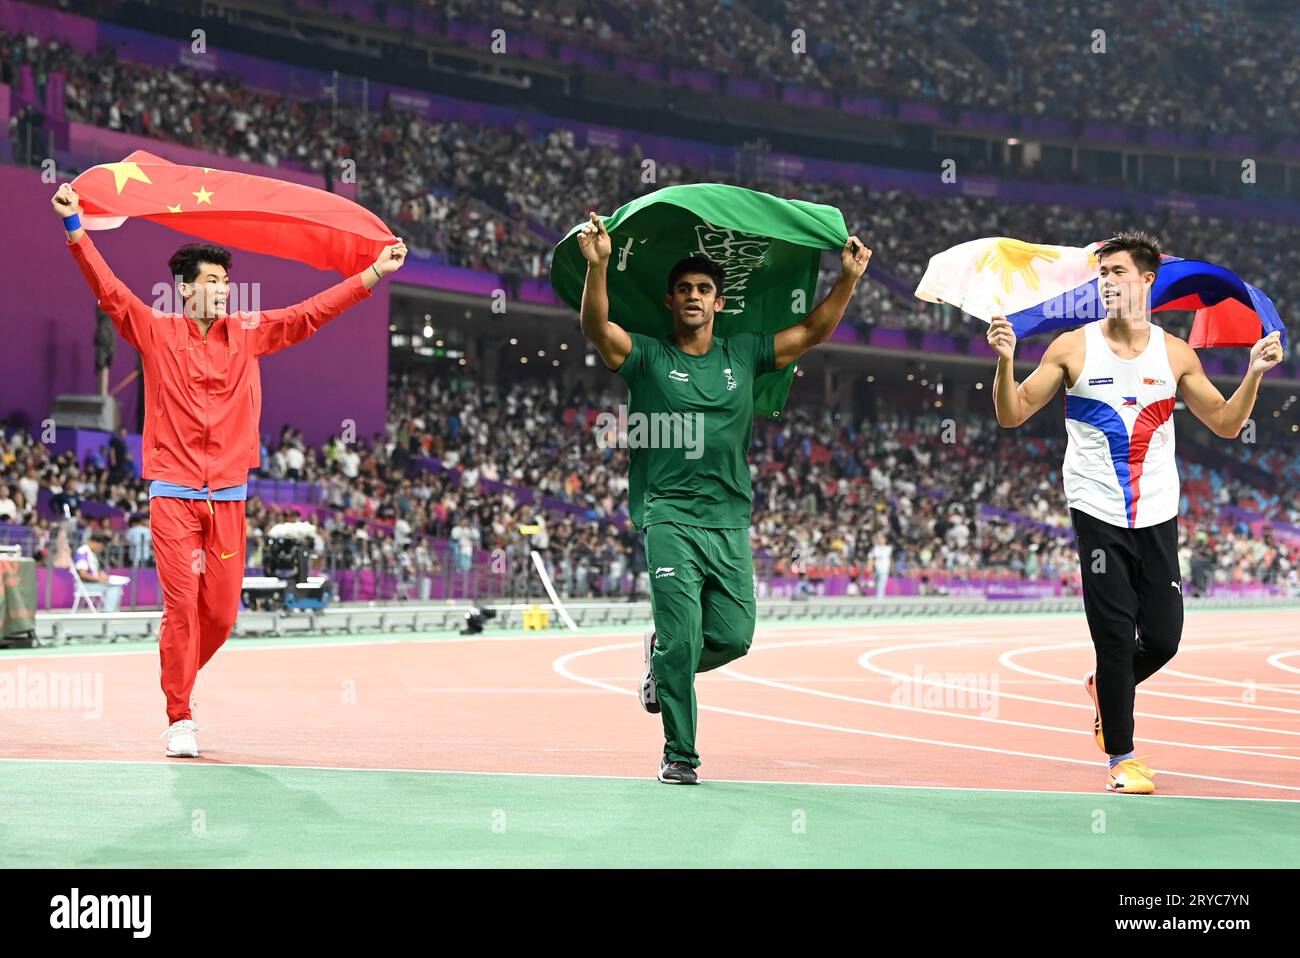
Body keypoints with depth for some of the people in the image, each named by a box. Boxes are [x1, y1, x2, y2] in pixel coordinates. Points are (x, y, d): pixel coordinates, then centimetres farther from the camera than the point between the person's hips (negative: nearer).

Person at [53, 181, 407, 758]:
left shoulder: (248, 335, 10)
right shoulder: (156, 333, 2)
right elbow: (108, 290, -6)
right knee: (181, 604, -8)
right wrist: (75, 227, -16)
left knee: (222, 612, 3)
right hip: (173, 494, -3)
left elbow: (311, 313, 13)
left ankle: (179, 676, 30)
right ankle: (179, 720, -1)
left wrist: (375, 273, 12)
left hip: (228, 494, 3)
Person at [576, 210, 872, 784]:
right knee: (682, 638, -10)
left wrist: (848, 279, 1)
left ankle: (663, 658, 32)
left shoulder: (743, 356, 13)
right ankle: (679, 757, 2)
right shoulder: (647, 358, 3)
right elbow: (596, 328, -14)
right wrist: (598, 265, -29)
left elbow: (814, 332, 13)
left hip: (730, 523, 4)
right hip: (669, 517, -4)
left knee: (733, 637, 0)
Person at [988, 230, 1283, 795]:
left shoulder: (1174, 354, 5)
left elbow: (1226, 423, 11)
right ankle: (1120, 759, 6)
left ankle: (1105, 689, 35)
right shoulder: (1073, 348, -1)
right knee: (1116, 638, -6)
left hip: (1158, 515, 3)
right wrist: (1005, 361, -16)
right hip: (1098, 514, -3)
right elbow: (1011, 414, 0)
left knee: (1162, 639, 3)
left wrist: (1254, 373, -4)